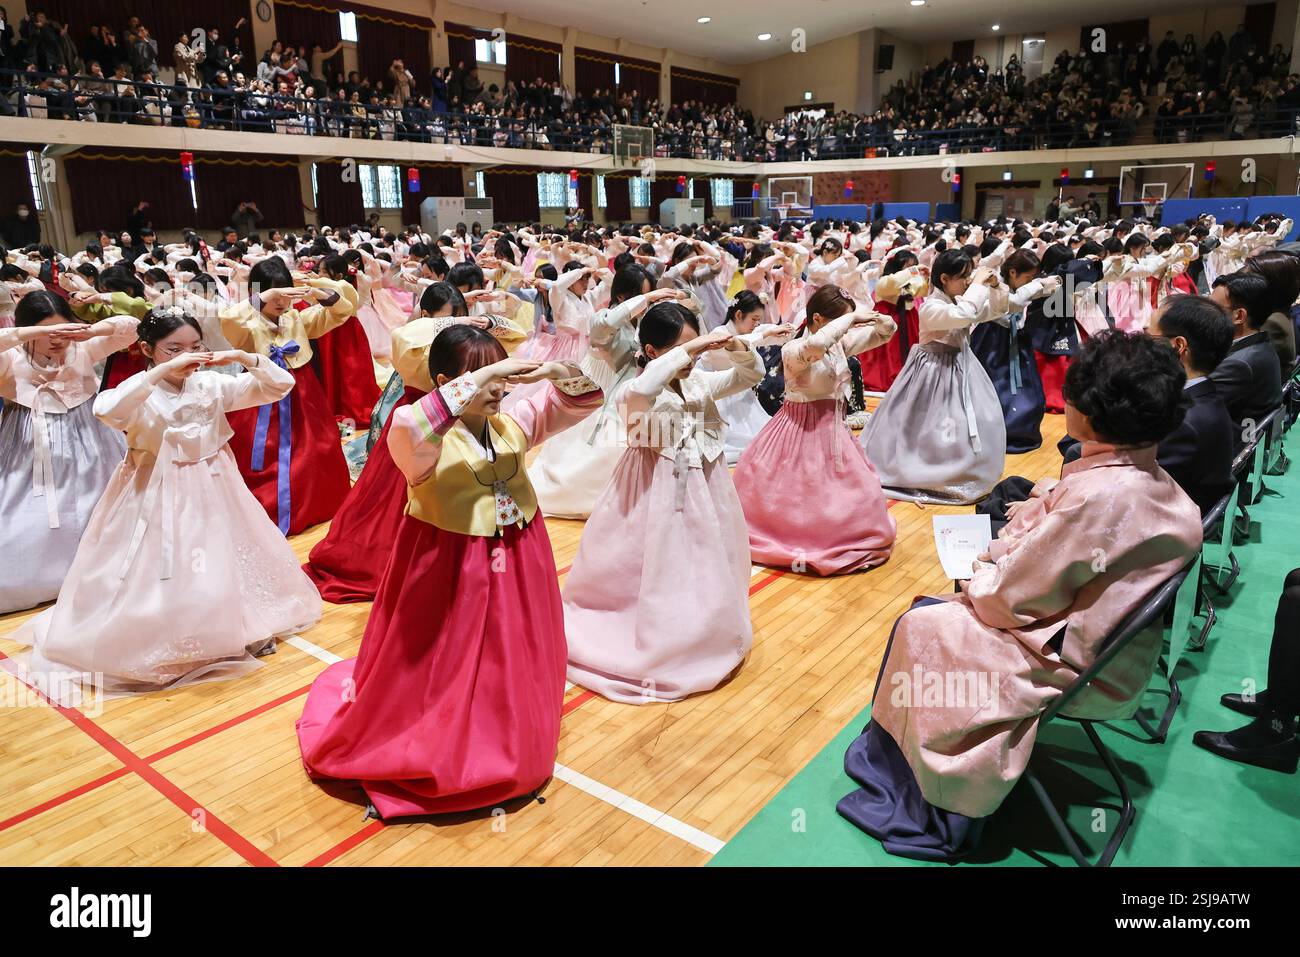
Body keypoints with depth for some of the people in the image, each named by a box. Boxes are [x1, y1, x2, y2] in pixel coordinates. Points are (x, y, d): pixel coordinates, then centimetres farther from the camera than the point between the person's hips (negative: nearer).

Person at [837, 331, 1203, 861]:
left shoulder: (1098, 495, -30)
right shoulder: (1151, 479, -2)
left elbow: (1010, 597, -21)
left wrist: (978, 576, -2)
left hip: (1078, 671, -8)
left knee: (920, 627, 3)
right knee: (932, 611, 12)